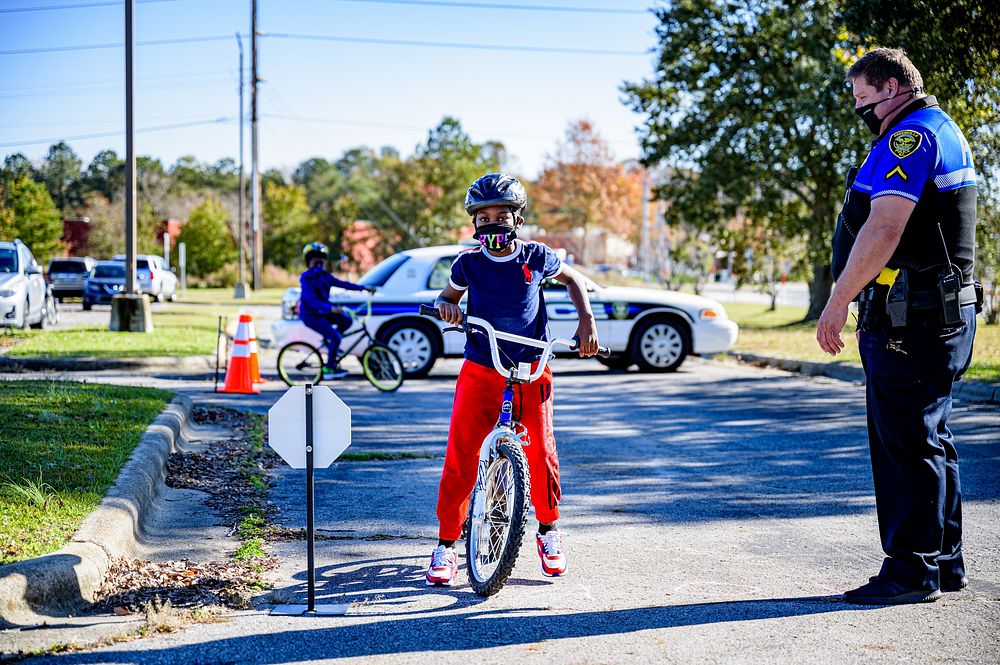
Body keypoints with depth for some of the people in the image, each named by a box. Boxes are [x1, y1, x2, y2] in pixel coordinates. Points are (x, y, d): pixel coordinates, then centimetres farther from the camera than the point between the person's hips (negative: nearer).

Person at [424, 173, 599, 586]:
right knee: (460, 455, -9)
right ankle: (446, 544, 2)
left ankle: (548, 530, 22)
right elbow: (448, 296, 14)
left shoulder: (536, 258, -3)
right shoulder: (468, 264, -3)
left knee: (540, 452, -2)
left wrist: (587, 320, 2)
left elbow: (573, 279, 15)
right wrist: (446, 306, -10)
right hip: (480, 370, 0)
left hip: (530, 371, 0)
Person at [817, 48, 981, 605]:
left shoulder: (910, 137, -13)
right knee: (931, 438, 14)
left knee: (907, 442, -7)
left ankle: (913, 570, -3)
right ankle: (945, 561, 21)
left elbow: (883, 229, -22)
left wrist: (838, 303, -19)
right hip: (946, 309, 11)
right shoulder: (943, 131, 21)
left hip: (909, 318, -11)